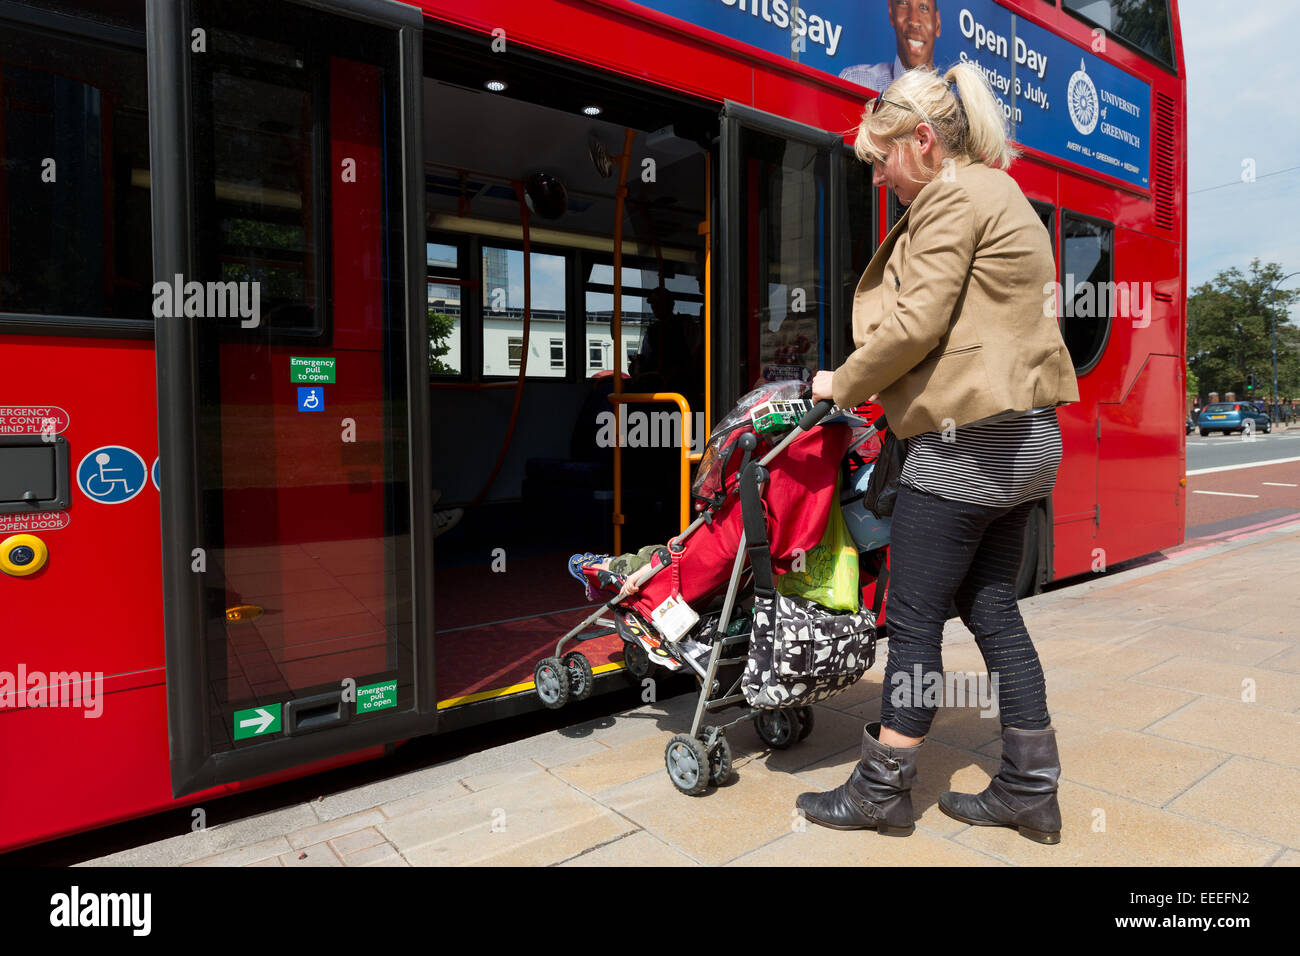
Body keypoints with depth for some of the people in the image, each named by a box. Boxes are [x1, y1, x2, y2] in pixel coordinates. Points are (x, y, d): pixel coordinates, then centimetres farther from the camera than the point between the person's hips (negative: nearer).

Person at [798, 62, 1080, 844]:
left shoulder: (953, 199, -8)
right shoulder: (1001, 198, 23)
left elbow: (914, 324, -17)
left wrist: (843, 385, -2)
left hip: (967, 442, -10)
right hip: (1024, 436, 10)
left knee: (915, 619, -1)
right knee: (993, 609, 13)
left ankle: (884, 789, 12)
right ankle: (1030, 788, 22)